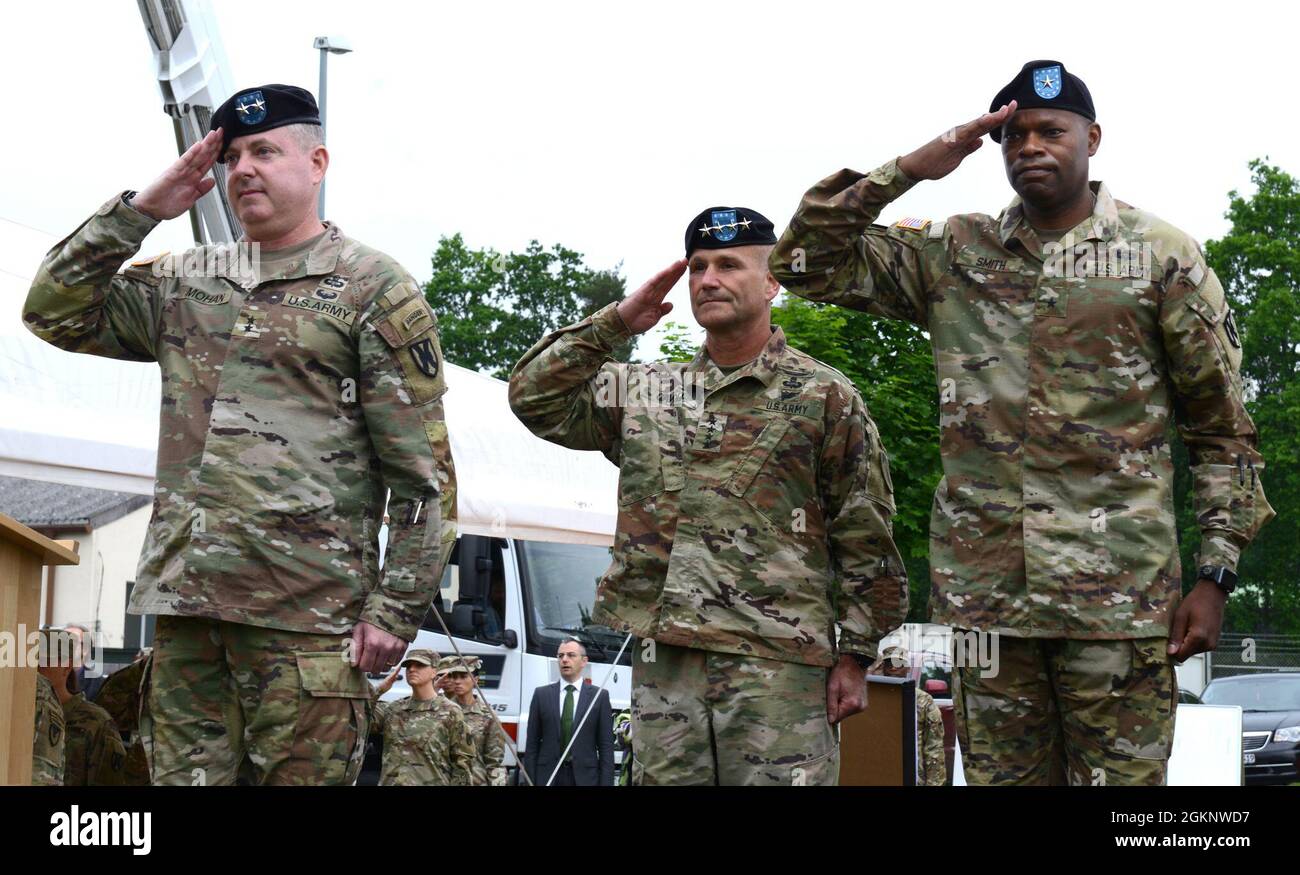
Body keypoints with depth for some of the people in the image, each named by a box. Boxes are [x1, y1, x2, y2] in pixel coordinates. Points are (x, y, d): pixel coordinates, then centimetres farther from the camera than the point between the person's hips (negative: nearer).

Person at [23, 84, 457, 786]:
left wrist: (396, 610, -10)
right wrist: (139, 211, 8)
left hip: (304, 618, -5)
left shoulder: (374, 289, 2)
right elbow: (55, 312, 17)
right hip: (184, 603, 5)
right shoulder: (185, 283, 20)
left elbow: (423, 475, -3)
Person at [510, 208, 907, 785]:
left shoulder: (824, 397, 4)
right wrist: (616, 323, 8)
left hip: (779, 664, -4)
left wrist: (854, 654, -3)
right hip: (663, 662, 5)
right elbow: (534, 397, 16)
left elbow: (864, 542, 2)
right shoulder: (648, 391, 18)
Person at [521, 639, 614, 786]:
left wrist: (606, 783, -6)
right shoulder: (541, 694, 8)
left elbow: (606, 746, 2)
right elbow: (532, 744, 7)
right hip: (548, 777, 1)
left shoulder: (599, 697, 5)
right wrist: (530, 781, -1)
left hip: (585, 778, -1)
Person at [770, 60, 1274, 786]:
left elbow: (1223, 431, 4)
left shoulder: (1162, 256, 3)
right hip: (984, 588, 3)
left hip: (1119, 591, -3)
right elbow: (807, 263, 8)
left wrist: (1216, 577, -3)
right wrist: (906, 171, -2)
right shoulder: (956, 254, 11)